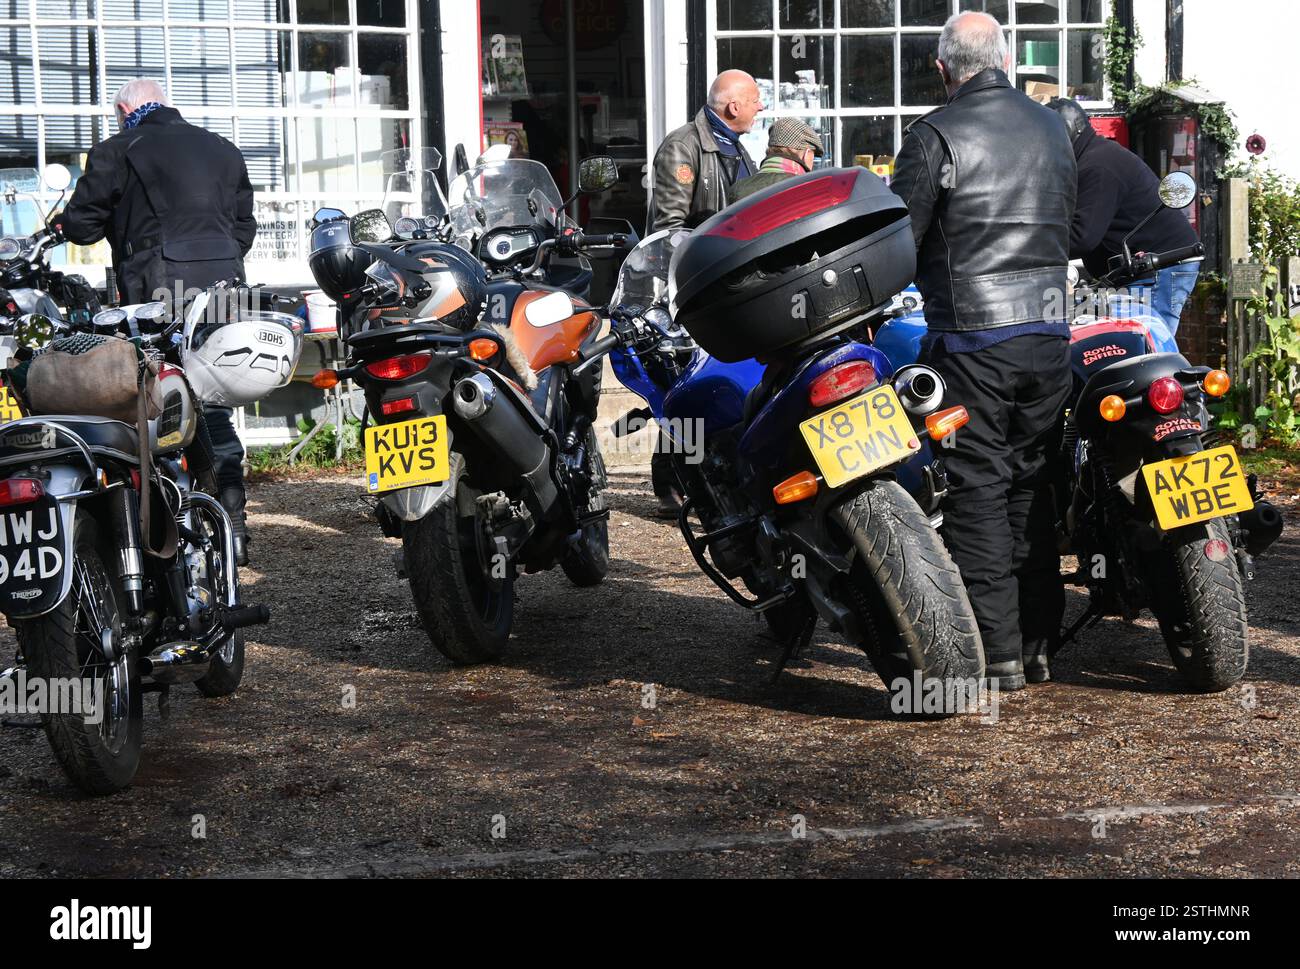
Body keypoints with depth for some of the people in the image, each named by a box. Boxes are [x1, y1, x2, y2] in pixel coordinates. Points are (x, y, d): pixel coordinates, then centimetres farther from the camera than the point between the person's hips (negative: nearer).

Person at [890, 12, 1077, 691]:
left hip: (972, 338, -6)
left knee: (978, 490, -2)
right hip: (1050, 330, 6)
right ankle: (1038, 644, 16)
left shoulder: (936, 134, -9)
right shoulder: (1051, 128, 11)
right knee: (1033, 489, 12)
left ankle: (998, 654, -3)